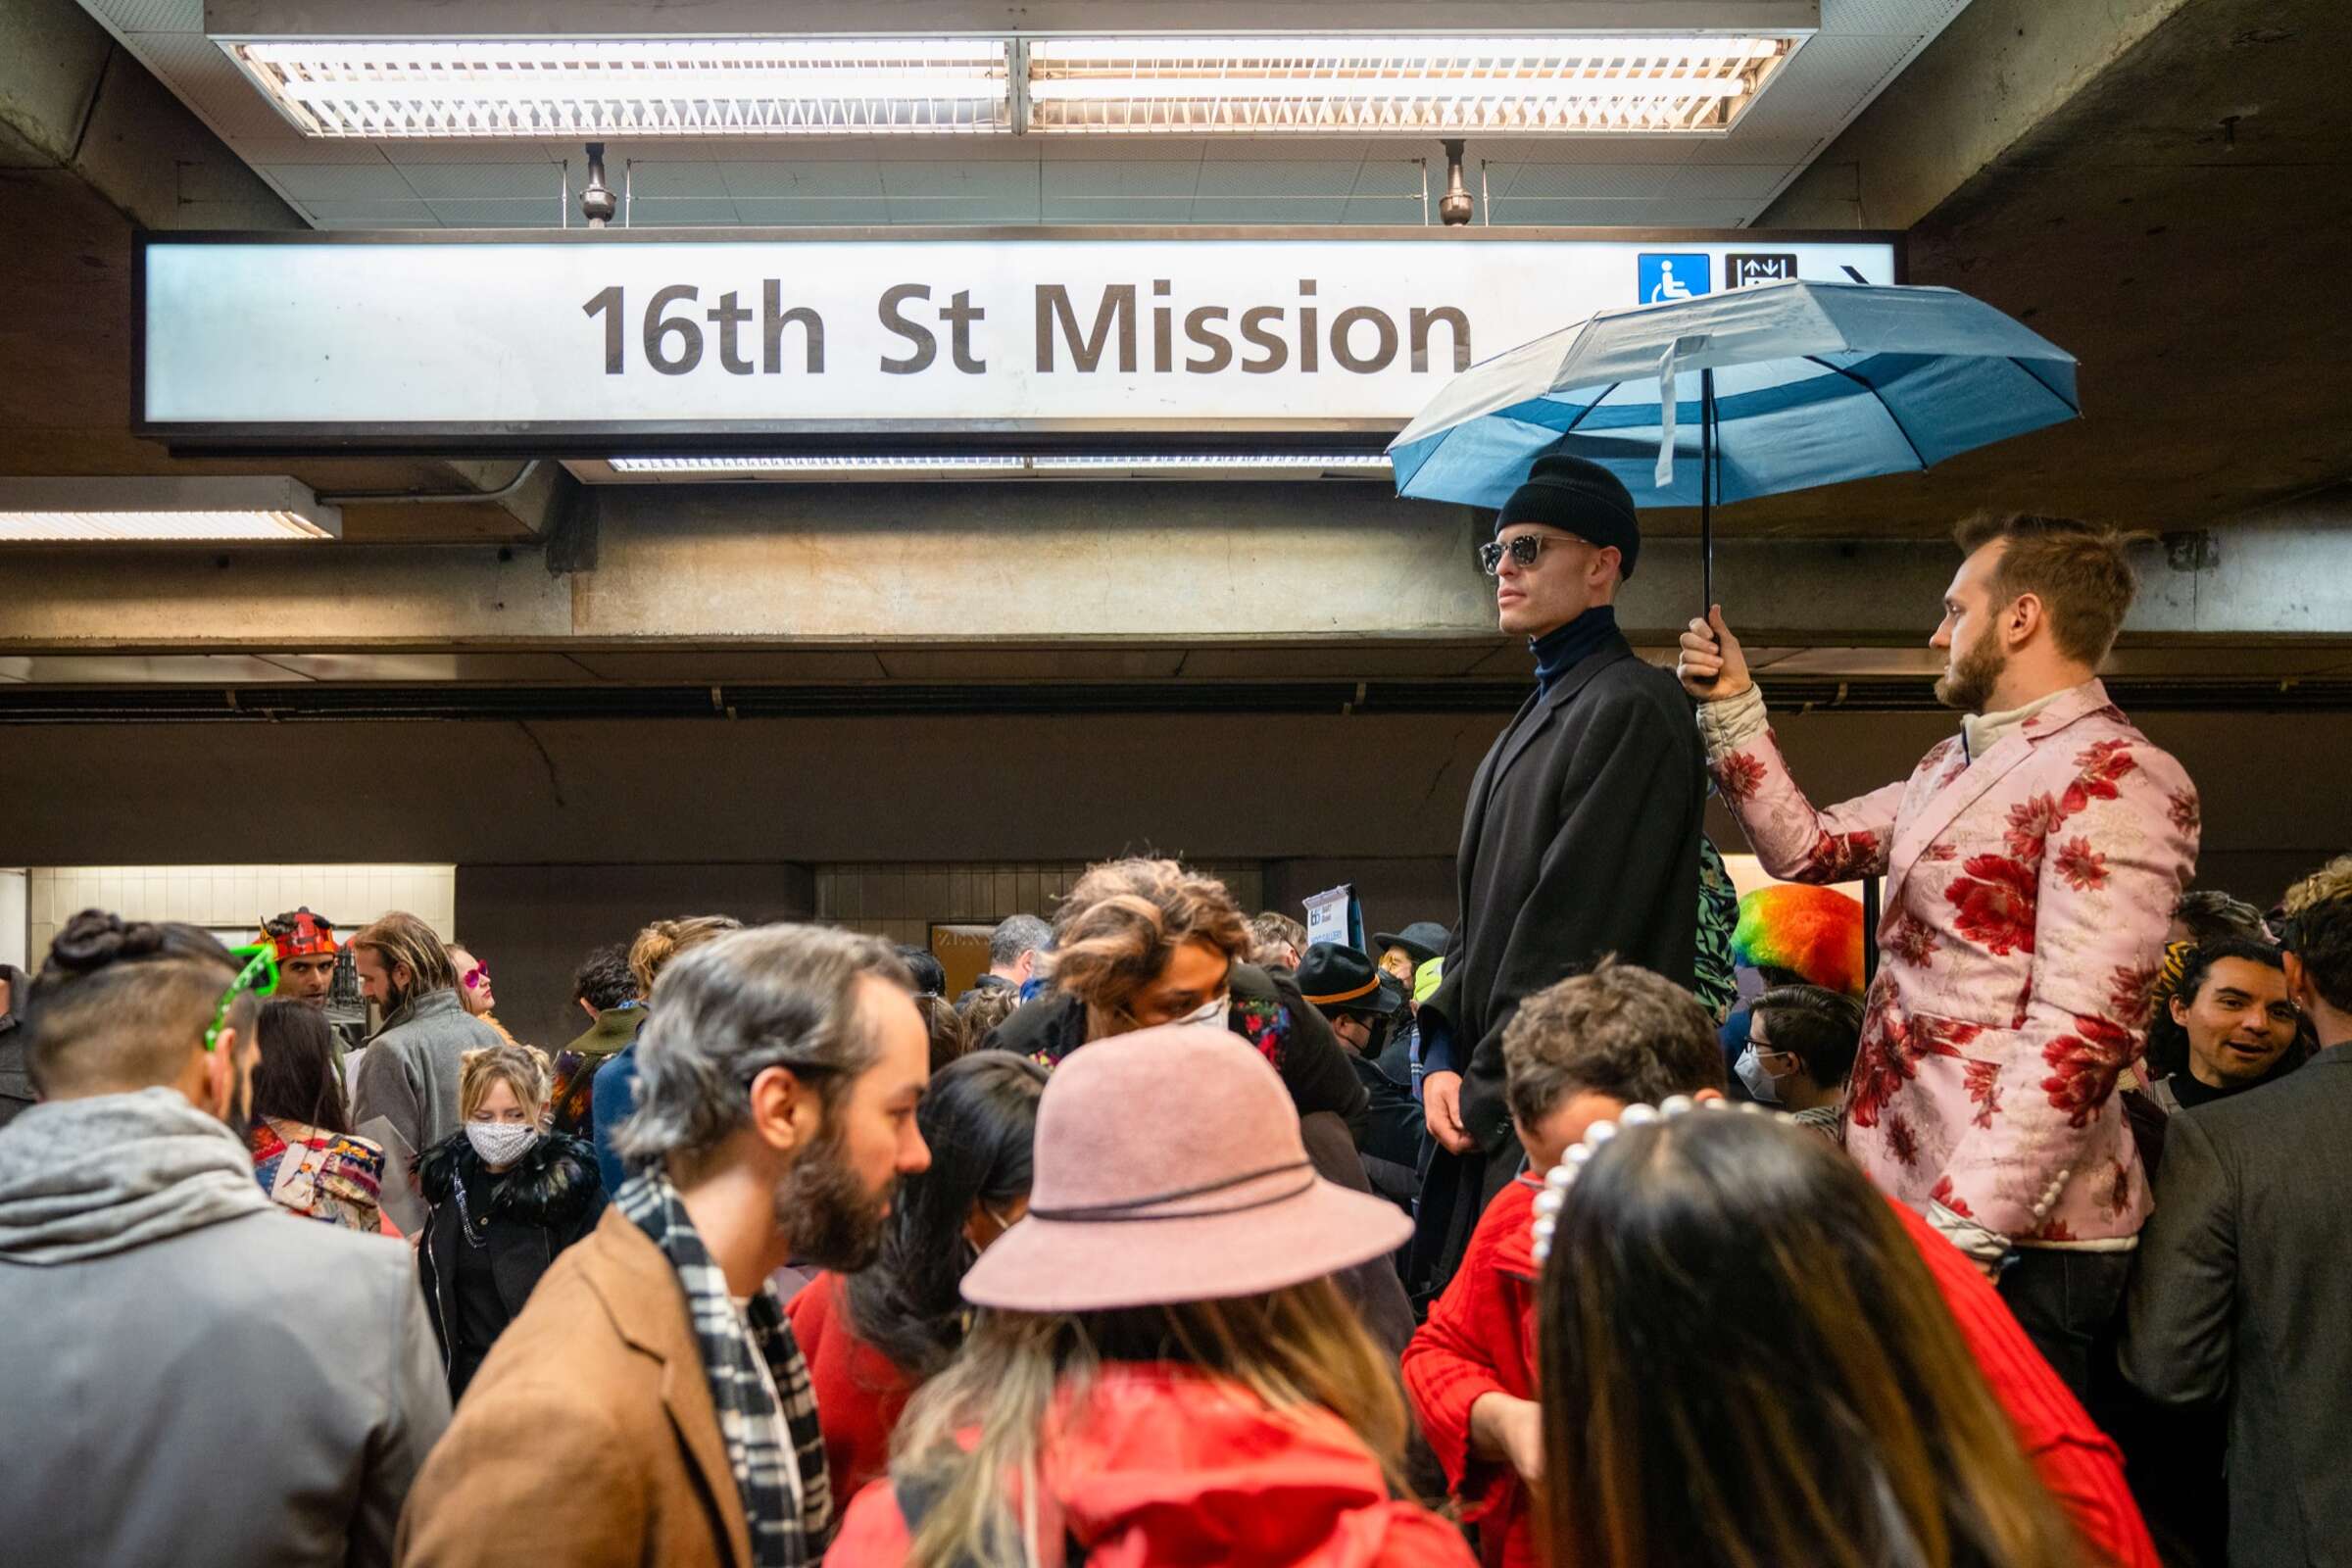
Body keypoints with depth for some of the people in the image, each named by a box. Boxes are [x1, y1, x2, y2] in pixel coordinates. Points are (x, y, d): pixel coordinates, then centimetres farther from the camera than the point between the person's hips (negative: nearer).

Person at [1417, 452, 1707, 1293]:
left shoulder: (1631, 709, -10)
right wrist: (1443, 1058, 4)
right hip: (1489, 1113, 9)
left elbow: (1576, 927, -16)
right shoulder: (1535, 716, 19)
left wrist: (1487, 1092, -13)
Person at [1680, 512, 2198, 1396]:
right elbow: (1808, 849, 21)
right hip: (1906, 1203, 8)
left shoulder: (2115, 780, -14)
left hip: (2014, 1238, -8)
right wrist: (1732, 709, 15)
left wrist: (1965, 1230, -24)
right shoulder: (1954, 764, 16)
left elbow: (2081, 1037, -22)